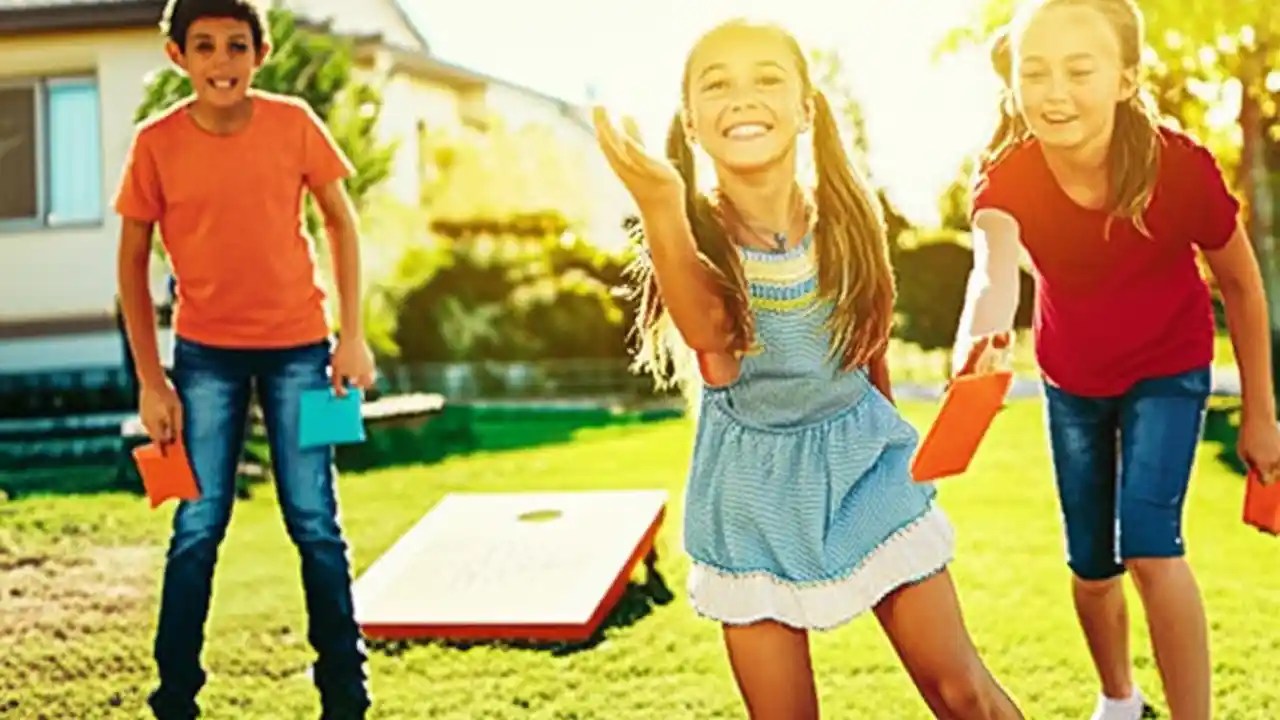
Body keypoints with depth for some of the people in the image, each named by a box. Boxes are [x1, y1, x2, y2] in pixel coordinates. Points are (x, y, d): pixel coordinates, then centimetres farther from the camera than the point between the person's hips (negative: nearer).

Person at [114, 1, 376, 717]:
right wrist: (151, 380, -4)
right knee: (197, 530, 2)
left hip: (297, 347, 0)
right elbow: (133, 262, -2)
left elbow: (341, 223, 2)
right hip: (205, 354, 0)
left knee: (315, 524, 4)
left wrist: (353, 335, -4)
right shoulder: (157, 143, -9)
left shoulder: (294, 124, -9)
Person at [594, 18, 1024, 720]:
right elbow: (713, 351, -34)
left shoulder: (847, 216, -7)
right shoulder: (694, 233, -14)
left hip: (862, 460, 1)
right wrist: (661, 207, -46)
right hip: (753, 486, -1)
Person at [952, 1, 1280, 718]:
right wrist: (977, 341, -75)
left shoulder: (1182, 167, -30)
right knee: (1092, 568, 13)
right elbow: (995, 269, -50)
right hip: (1072, 381, 3)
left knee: (1150, 543, -21)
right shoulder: (1008, 177, -28)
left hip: (1167, 370, -2)